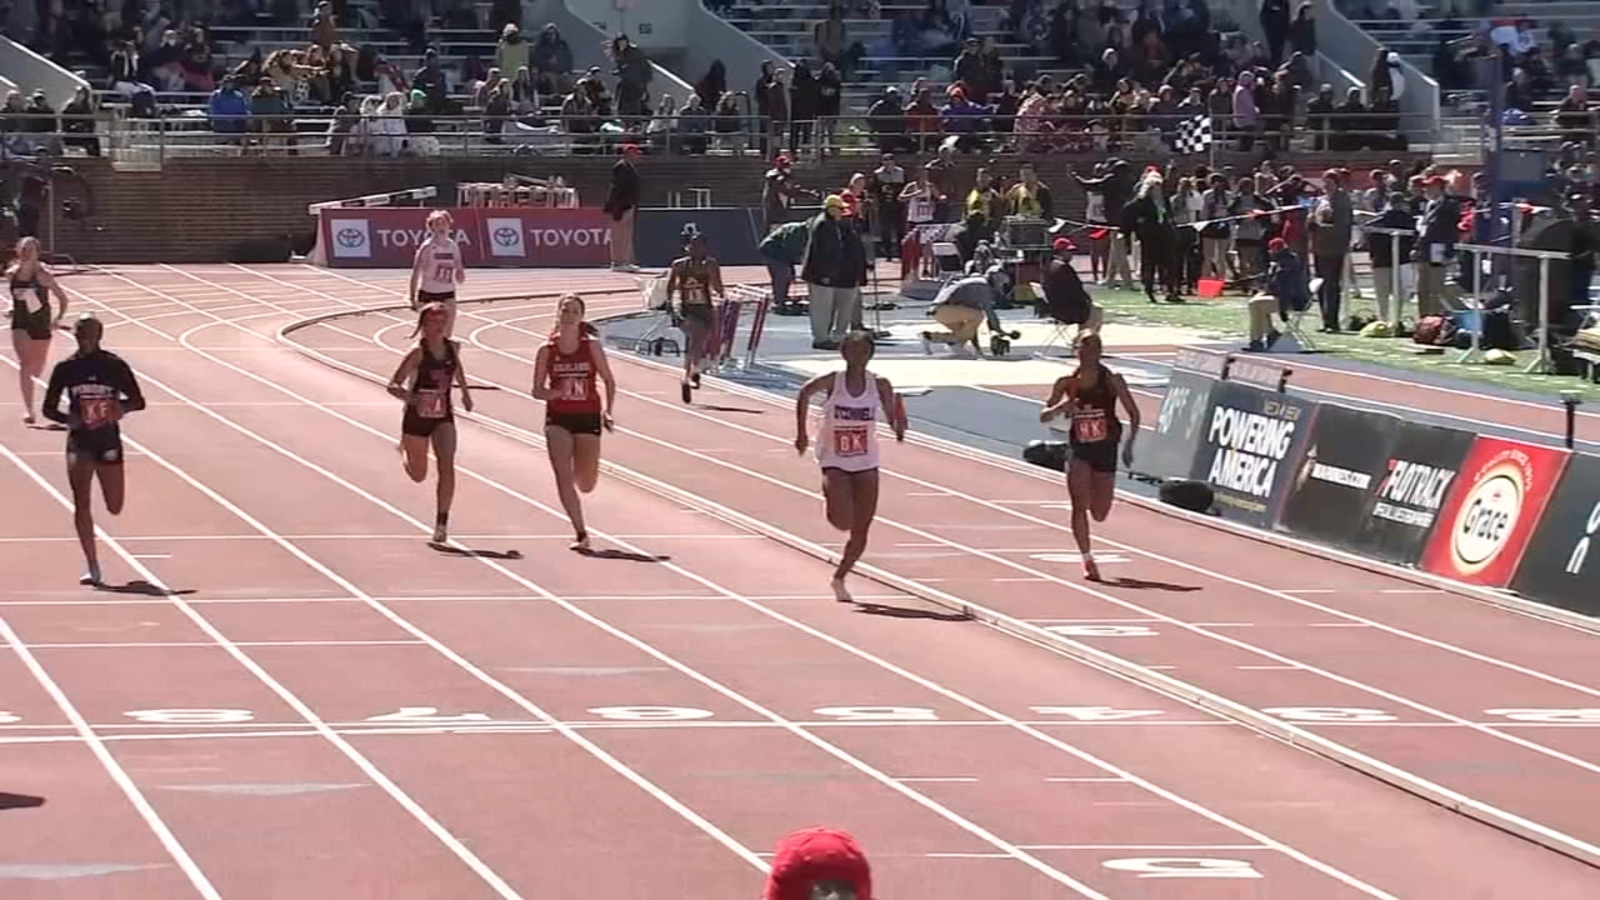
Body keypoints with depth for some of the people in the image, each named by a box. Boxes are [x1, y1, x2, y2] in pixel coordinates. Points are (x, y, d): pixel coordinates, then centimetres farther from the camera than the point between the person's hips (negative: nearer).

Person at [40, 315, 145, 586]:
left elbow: (138, 401, 3)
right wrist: (67, 419, -17)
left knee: (115, 508, 3)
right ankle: (92, 567, -11)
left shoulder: (114, 365, -3)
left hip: (109, 441, 0)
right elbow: (49, 408, 4)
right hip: (79, 440, 0)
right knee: (82, 504, -14)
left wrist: (123, 407, -19)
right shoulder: (65, 368, 0)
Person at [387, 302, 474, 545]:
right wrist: (409, 397, -38)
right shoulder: (418, 352, -17)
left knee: (447, 465, -20)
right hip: (417, 416, -3)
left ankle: (442, 522, -14)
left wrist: (465, 391, 27)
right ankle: (404, 452, 52)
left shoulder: (453, 348, -1)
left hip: (443, 417, 3)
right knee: (418, 475, 14)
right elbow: (393, 385, -19)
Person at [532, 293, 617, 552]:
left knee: (586, 485, 5)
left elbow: (609, 380, 5)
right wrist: (556, 393, -19)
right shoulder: (547, 350, -2)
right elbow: (537, 390, 2)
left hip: (588, 417, 0)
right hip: (558, 419, 0)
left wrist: (608, 411, -8)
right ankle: (581, 534, -9)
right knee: (563, 477, -14)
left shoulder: (591, 346, -2)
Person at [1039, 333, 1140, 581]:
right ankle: (1087, 560, -6)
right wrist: (1061, 407, -20)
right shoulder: (1066, 383, -2)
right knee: (1079, 506, -15)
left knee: (1099, 514, 6)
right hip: (1079, 450, 0)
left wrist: (1129, 445, -14)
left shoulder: (1112, 380, -6)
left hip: (1106, 449, 0)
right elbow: (1043, 416, 2)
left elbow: (1133, 413, -2)